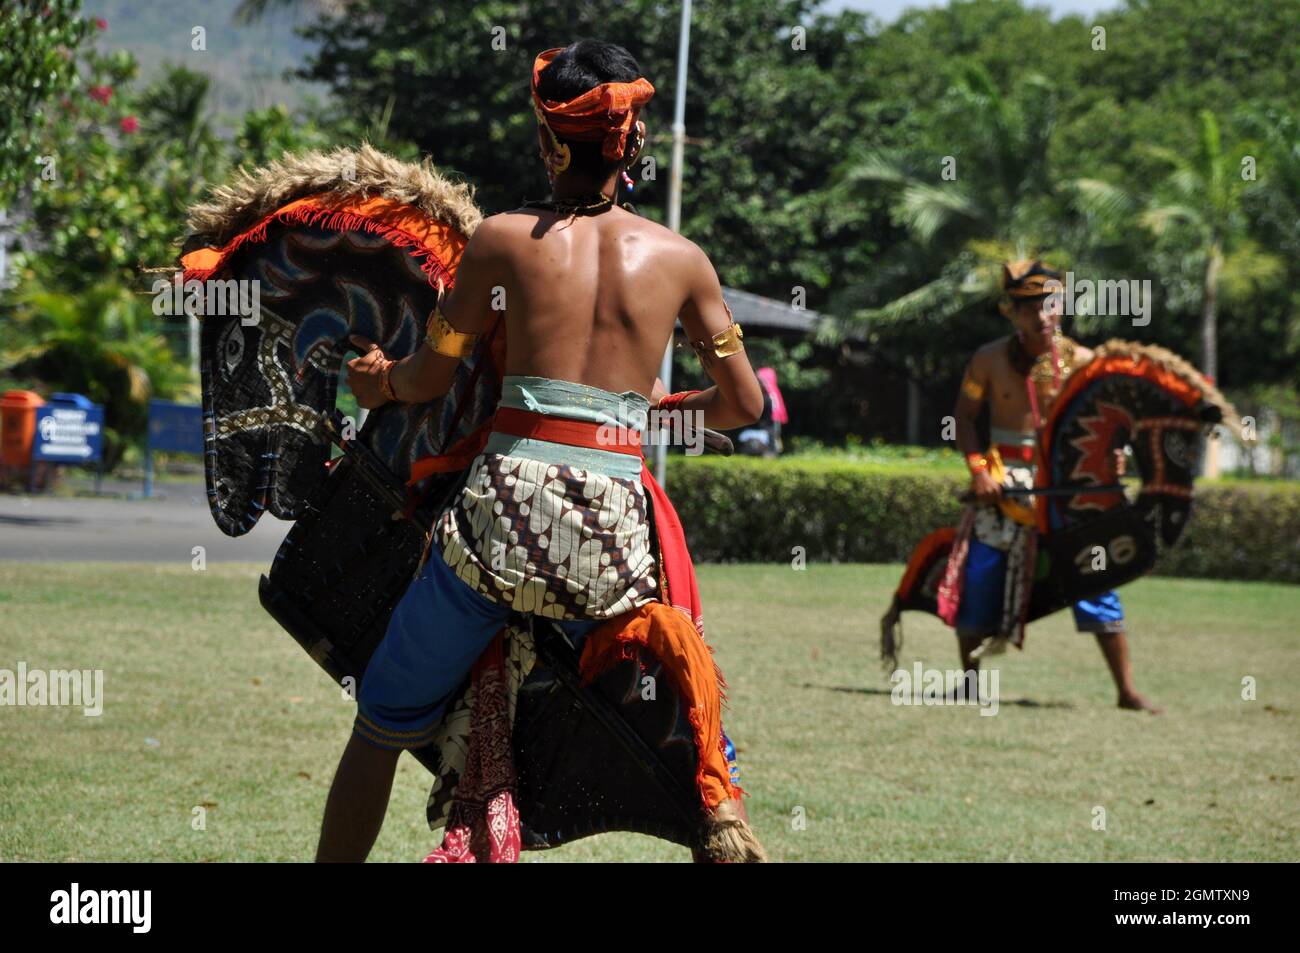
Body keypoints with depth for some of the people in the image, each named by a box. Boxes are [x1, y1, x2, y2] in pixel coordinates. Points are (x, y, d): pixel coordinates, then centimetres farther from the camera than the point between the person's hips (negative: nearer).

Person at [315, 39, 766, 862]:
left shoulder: (505, 238, 3)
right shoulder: (680, 259, 8)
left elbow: (428, 378, 10)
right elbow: (745, 405, 15)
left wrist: (380, 380, 32)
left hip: (505, 516, -1)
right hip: (615, 537, 1)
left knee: (384, 725, 15)